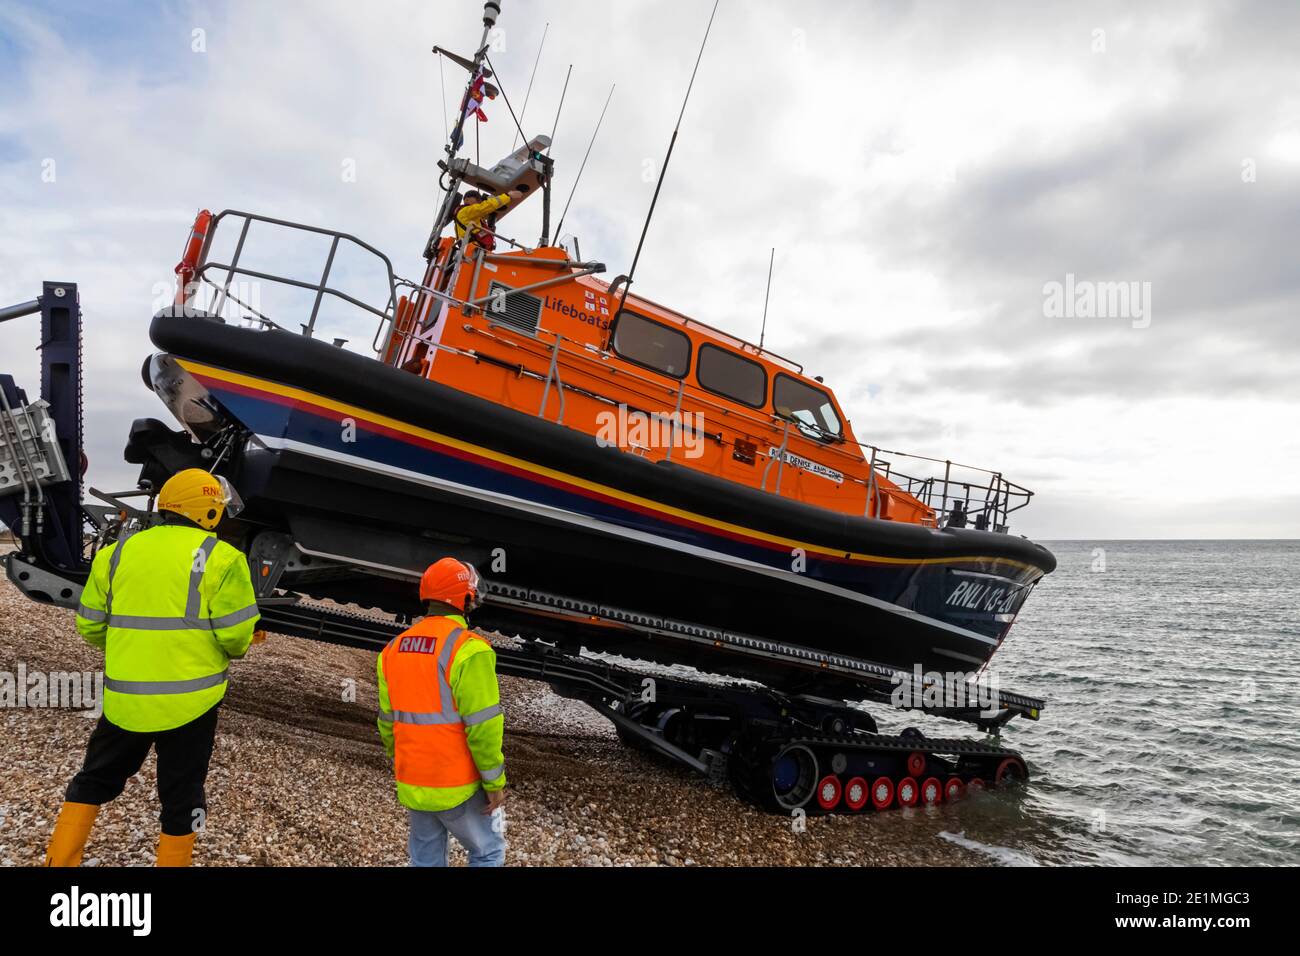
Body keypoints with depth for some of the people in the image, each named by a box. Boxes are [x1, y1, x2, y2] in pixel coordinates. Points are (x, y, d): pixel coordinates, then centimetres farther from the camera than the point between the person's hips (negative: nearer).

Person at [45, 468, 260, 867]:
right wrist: (233, 649, 9)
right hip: (190, 699, -3)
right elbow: (236, 637, -13)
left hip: (124, 698, 4)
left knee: (94, 779, 24)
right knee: (181, 796, 12)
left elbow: (90, 627, 9)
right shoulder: (221, 558, -10)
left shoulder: (116, 553, 5)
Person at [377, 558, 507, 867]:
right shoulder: (468, 649, -20)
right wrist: (495, 782, -11)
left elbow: (388, 721, 9)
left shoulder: (395, 649, 2)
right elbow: (483, 726, -21)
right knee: (488, 850, 14)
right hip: (458, 786, -6)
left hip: (412, 785, 6)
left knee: (426, 857, 20)